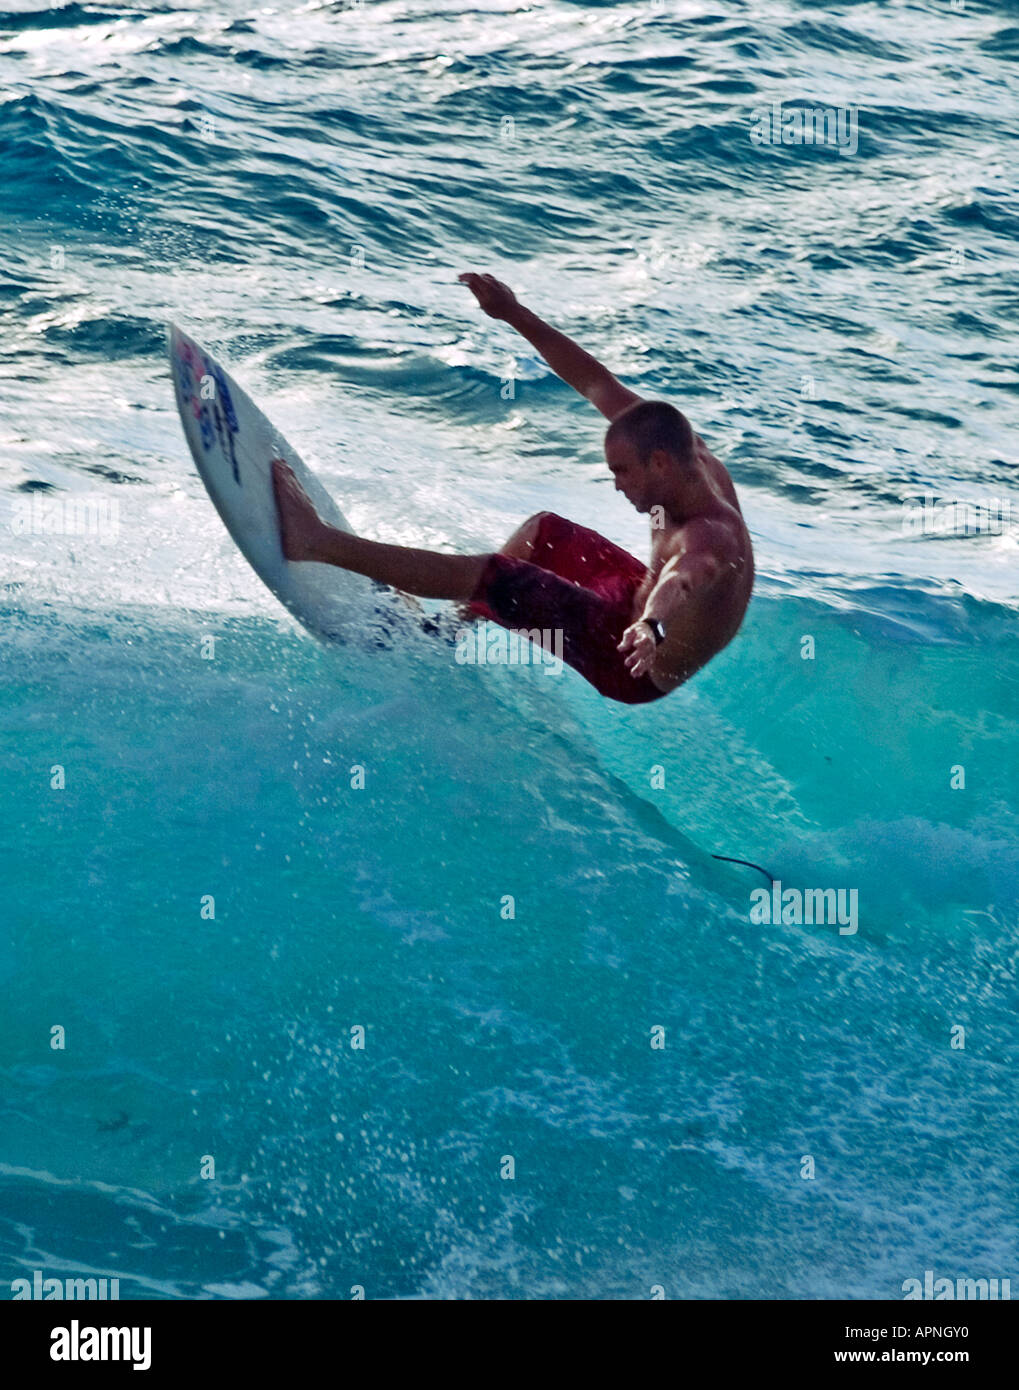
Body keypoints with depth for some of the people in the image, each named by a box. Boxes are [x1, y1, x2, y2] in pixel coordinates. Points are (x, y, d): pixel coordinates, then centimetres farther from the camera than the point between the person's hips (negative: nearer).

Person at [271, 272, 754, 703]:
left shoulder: (710, 541, -35)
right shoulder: (699, 464, -11)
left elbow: (684, 579, -62)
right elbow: (598, 384, -6)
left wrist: (652, 626, -84)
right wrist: (515, 315, -4)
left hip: (634, 667, -9)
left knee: (498, 577, -18)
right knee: (543, 530, 24)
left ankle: (317, 542, -16)